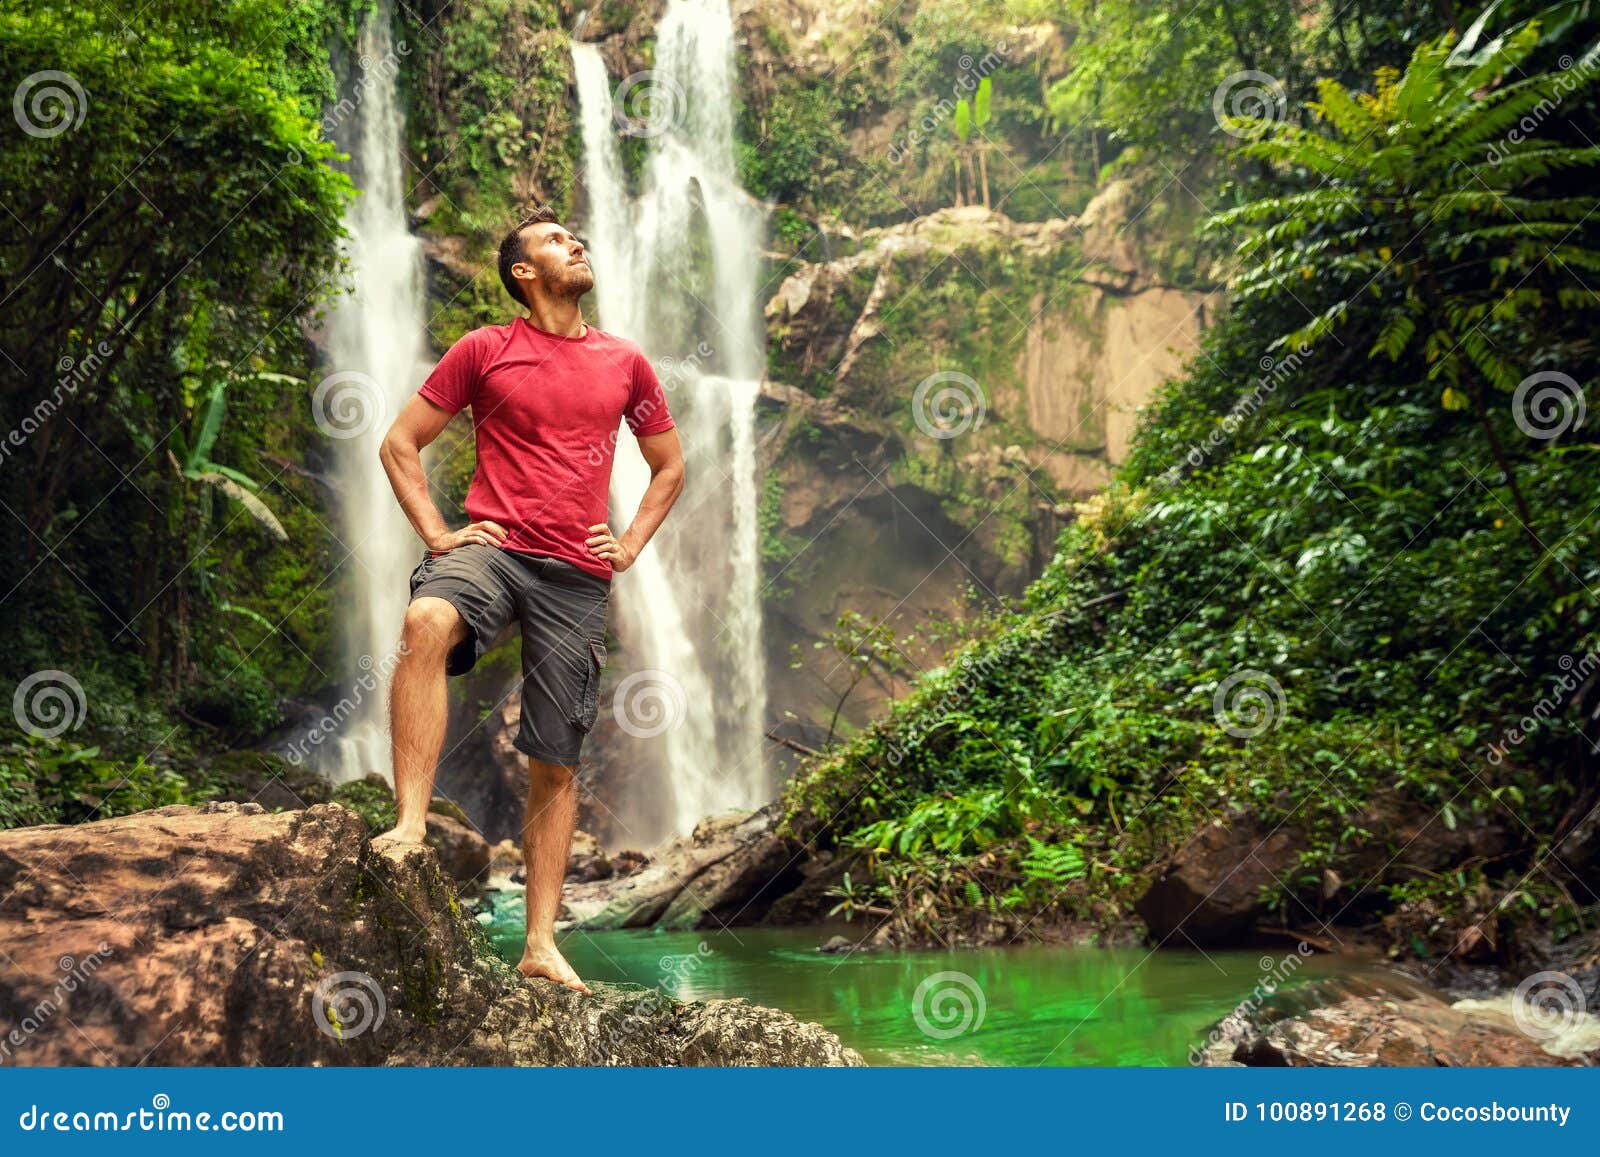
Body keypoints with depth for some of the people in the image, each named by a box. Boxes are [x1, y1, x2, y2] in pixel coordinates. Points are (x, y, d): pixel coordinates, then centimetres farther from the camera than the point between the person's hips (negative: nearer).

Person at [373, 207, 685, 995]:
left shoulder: (624, 363, 14)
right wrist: (436, 535, -3)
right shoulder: (484, 350, 6)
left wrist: (630, 546, 11)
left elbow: (670, 467, 25)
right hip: (490, 546, -2)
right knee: (426, 621, -37)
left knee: (557, 763, 1)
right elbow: (399, 444, 8)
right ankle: (411, 821, -37)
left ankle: (541, 943, 8)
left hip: (576, 574, 2)